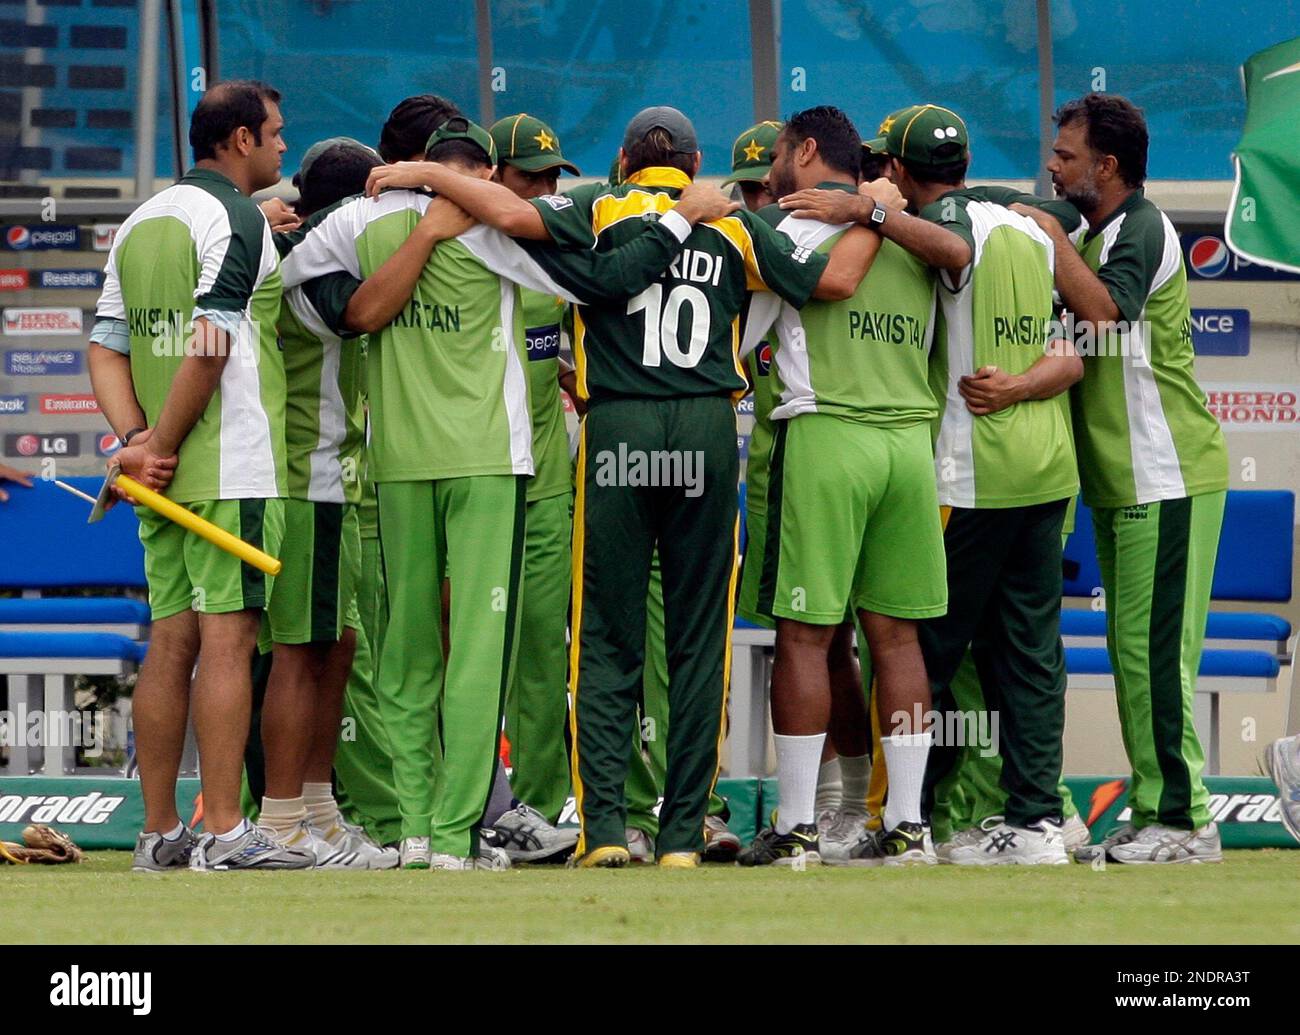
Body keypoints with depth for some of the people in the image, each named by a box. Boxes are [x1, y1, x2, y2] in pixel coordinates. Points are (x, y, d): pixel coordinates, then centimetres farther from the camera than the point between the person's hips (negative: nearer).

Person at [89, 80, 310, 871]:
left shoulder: (140, 223, 17)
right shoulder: (238, 220, -9)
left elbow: (107, 349, 11)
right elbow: (209, 348, -17)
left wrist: (138, 441, 0)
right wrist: (161, 445, -11)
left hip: (166, 478, 8)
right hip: (232, 468, -8)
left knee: (172, 642, 9)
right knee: (228, 636, -9)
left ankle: (160, 832, 10)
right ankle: (225, 833, -12)